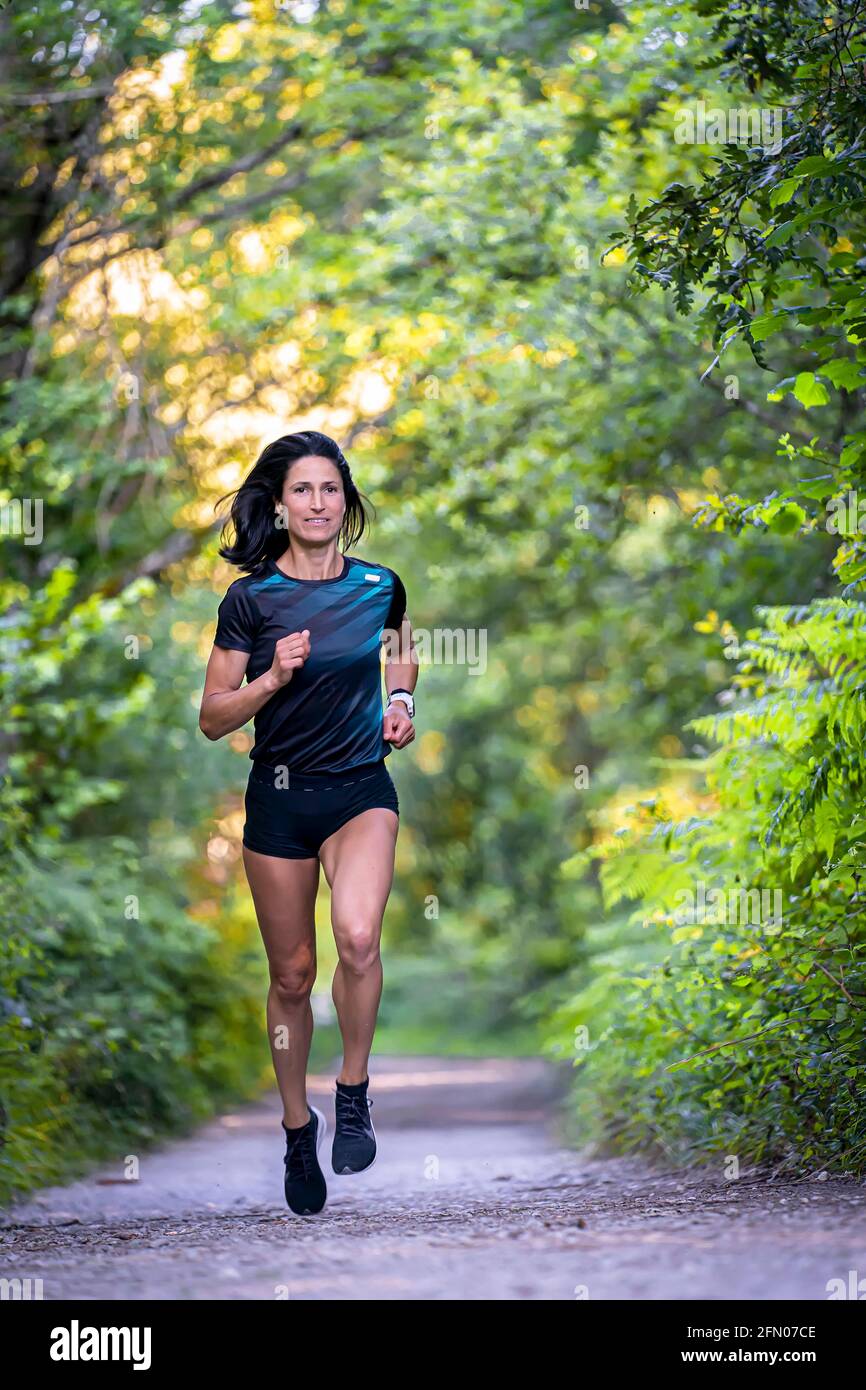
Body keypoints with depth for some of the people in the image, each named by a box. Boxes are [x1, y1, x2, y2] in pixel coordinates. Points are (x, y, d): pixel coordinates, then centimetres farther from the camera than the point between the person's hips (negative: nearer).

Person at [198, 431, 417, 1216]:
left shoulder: (379, 585, 0)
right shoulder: (251, 600, -6)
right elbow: (213, 718, -4)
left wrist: (402, 701, 5)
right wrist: (272, 678, -20)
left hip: (362, 789, 0)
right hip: (280, 796, 0)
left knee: (358, 938, -26)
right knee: (292, 973, 8)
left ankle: (354, 1089, -3)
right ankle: (298, 1128, 28)